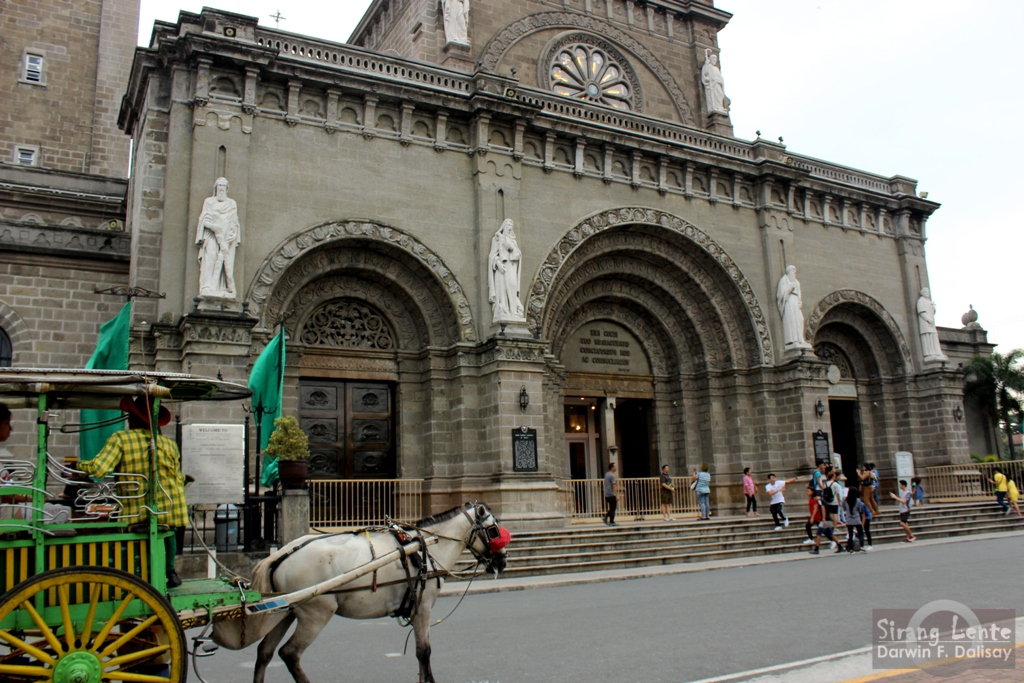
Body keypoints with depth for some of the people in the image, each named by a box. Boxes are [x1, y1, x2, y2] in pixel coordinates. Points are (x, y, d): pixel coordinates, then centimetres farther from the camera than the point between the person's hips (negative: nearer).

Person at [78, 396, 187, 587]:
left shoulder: (120, 439, -5)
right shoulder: (169, 444, 2)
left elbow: (99, 469, -14)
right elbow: (179, 480, 6)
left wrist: (78, 465, 4)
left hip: (136, 513, -3)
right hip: (170, 507, 3)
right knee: (169, 530, 28)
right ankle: (170, 572, 27)